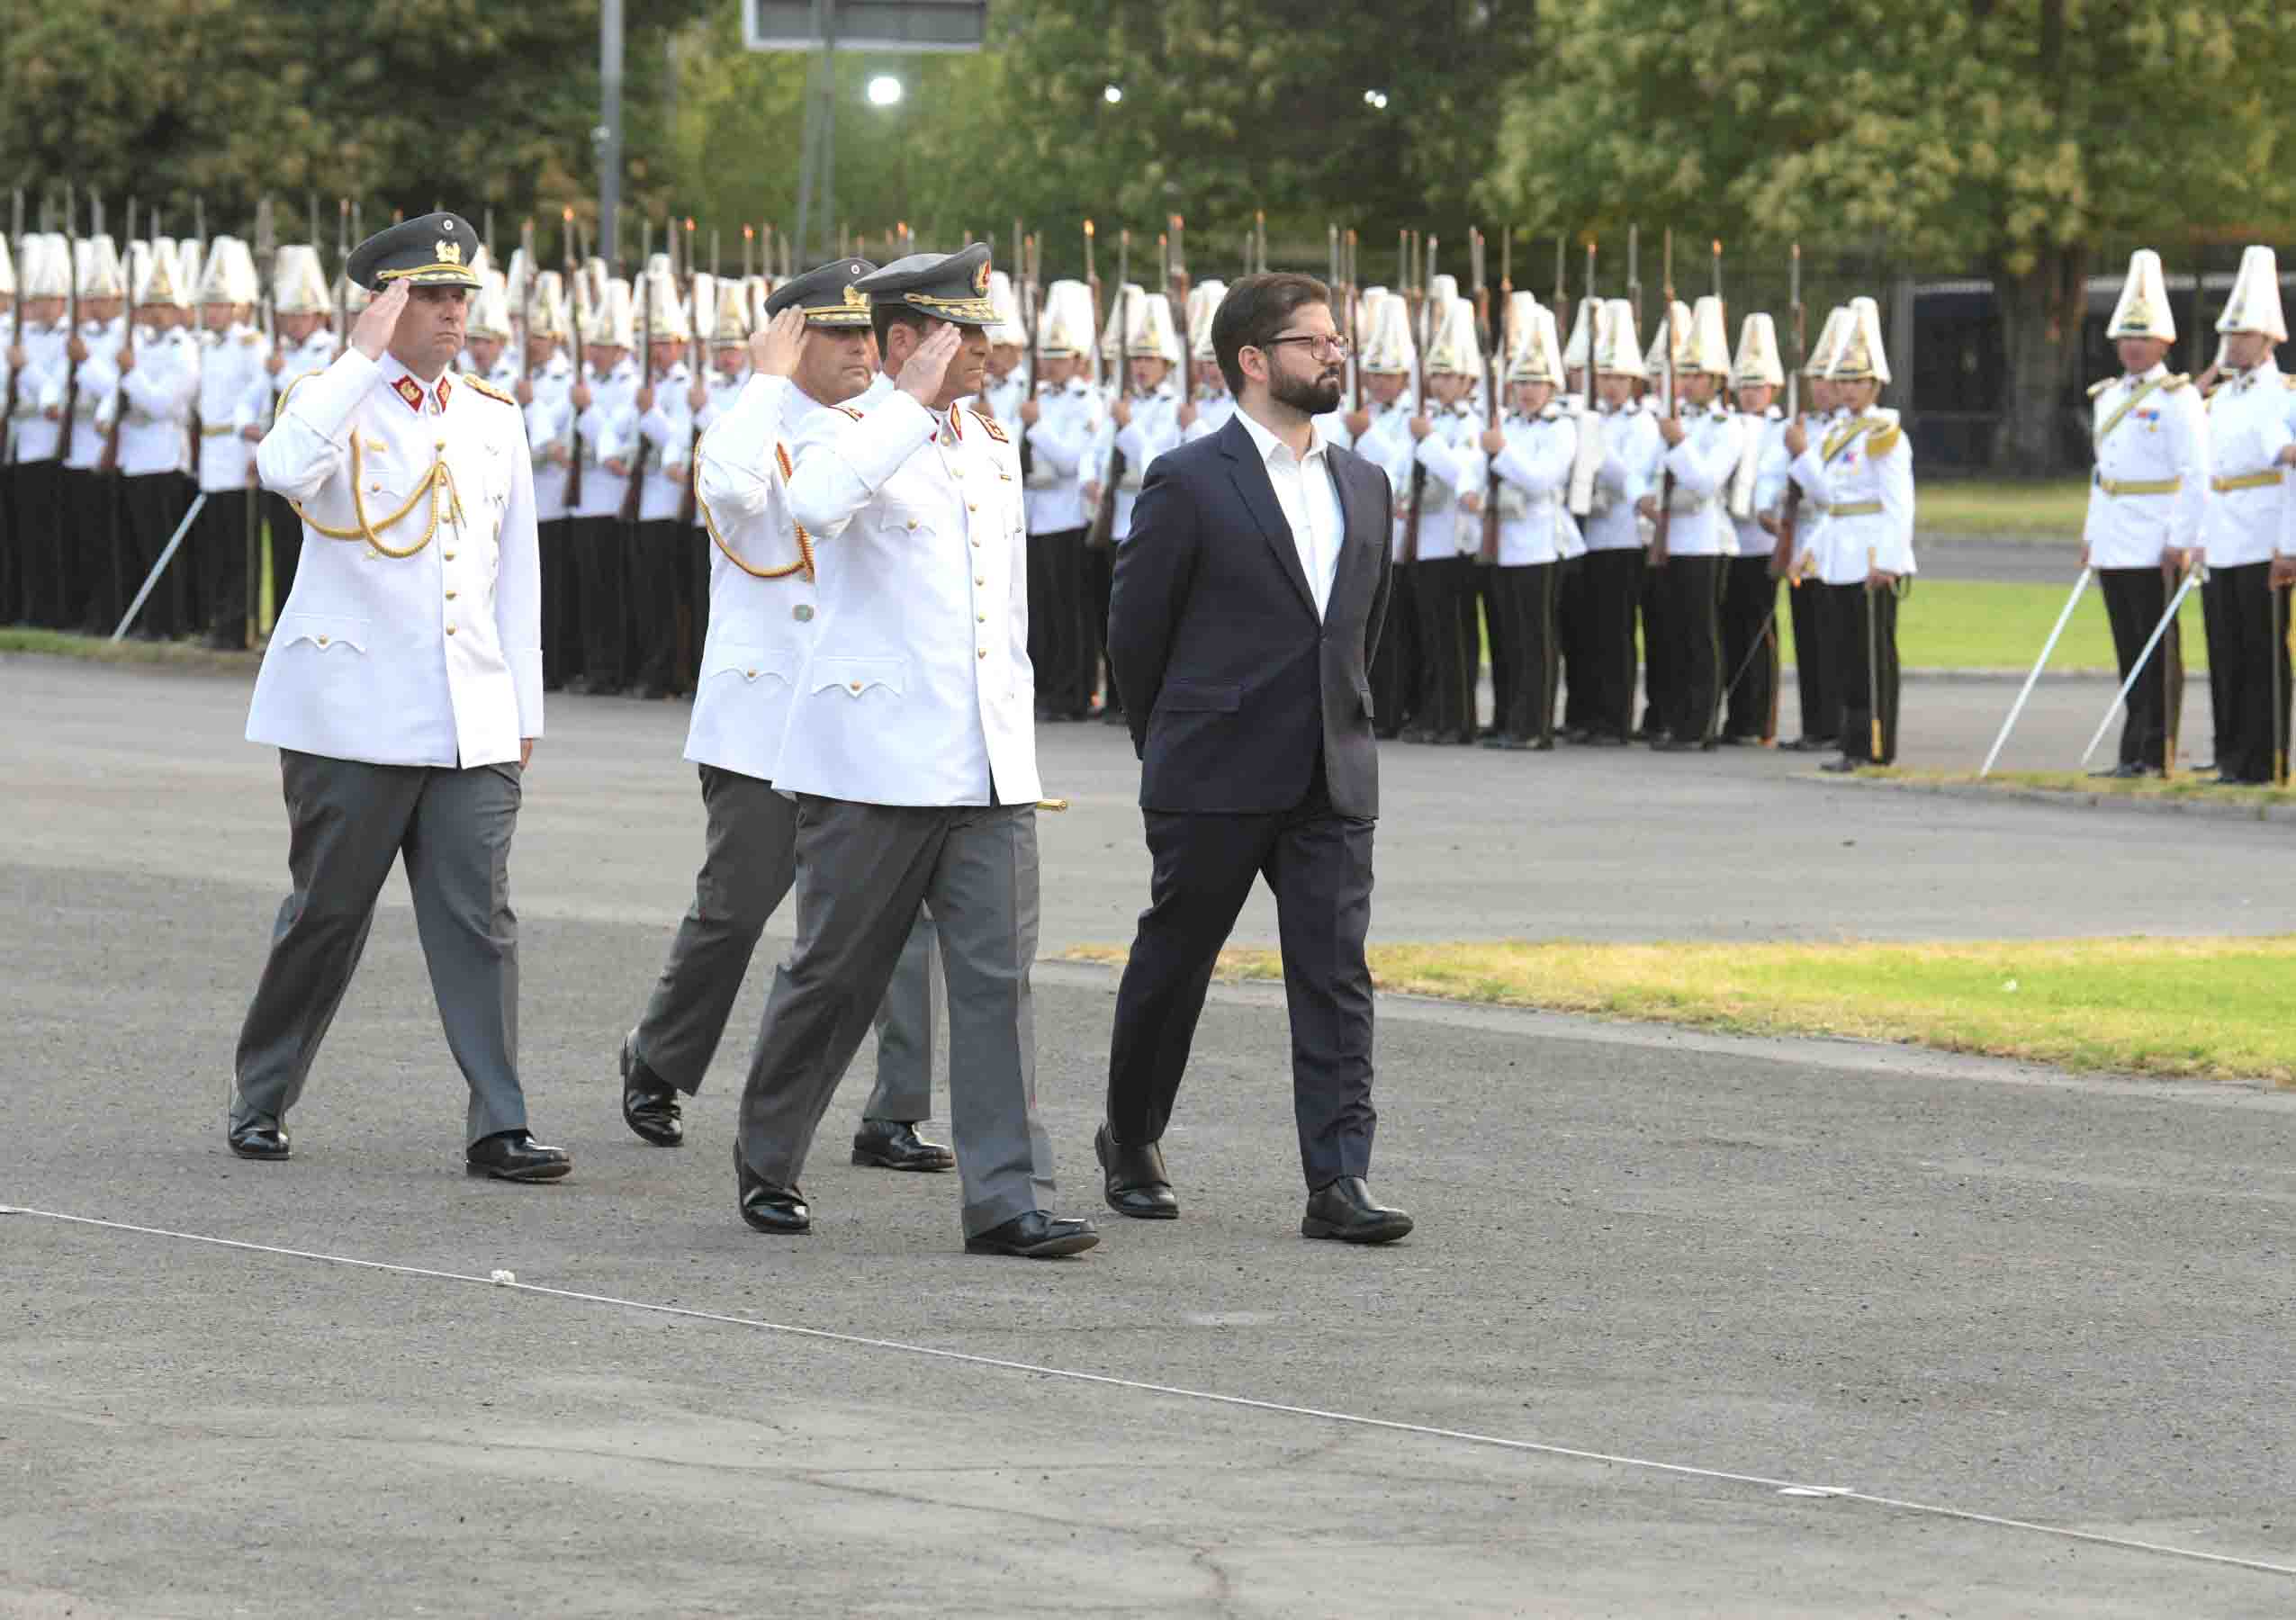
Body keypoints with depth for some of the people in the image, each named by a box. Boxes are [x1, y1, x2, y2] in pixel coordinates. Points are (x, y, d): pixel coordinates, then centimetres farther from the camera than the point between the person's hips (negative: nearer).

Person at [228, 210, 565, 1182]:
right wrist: (365, 358, -24)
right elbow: (286, 470, -27)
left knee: (478, 919, -4)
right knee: (327, 916, 4)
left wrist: (523, 714, 15)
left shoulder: (494, 420, 13)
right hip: (354, 717, -4)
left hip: (472, 725, 4)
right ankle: (262, 1100, 20)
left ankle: (498, 1128, -7)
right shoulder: (338, 402, -2)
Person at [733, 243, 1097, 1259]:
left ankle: (1006, 1201, -8)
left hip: (988, 769, 6)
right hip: (873, 760, -6)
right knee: (835, 976, 5)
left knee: (998, 977, -5)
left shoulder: (994, 447, 17)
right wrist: (912, 401, -27)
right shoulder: (850, 434, -6)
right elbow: (816, 503, -31)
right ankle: (767, 1164, 24)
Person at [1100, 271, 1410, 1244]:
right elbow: (1135, 625, -1)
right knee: (1171, 967, 9)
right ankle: (1132, 1143, 28)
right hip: (1214, 782, -4)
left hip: (1332, 779, 4)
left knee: (1335, 977, -5)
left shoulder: (1364, 486, 12)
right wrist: (1169, 746, 7)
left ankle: (1337, 1183, -9)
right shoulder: (1189, 482, -6)